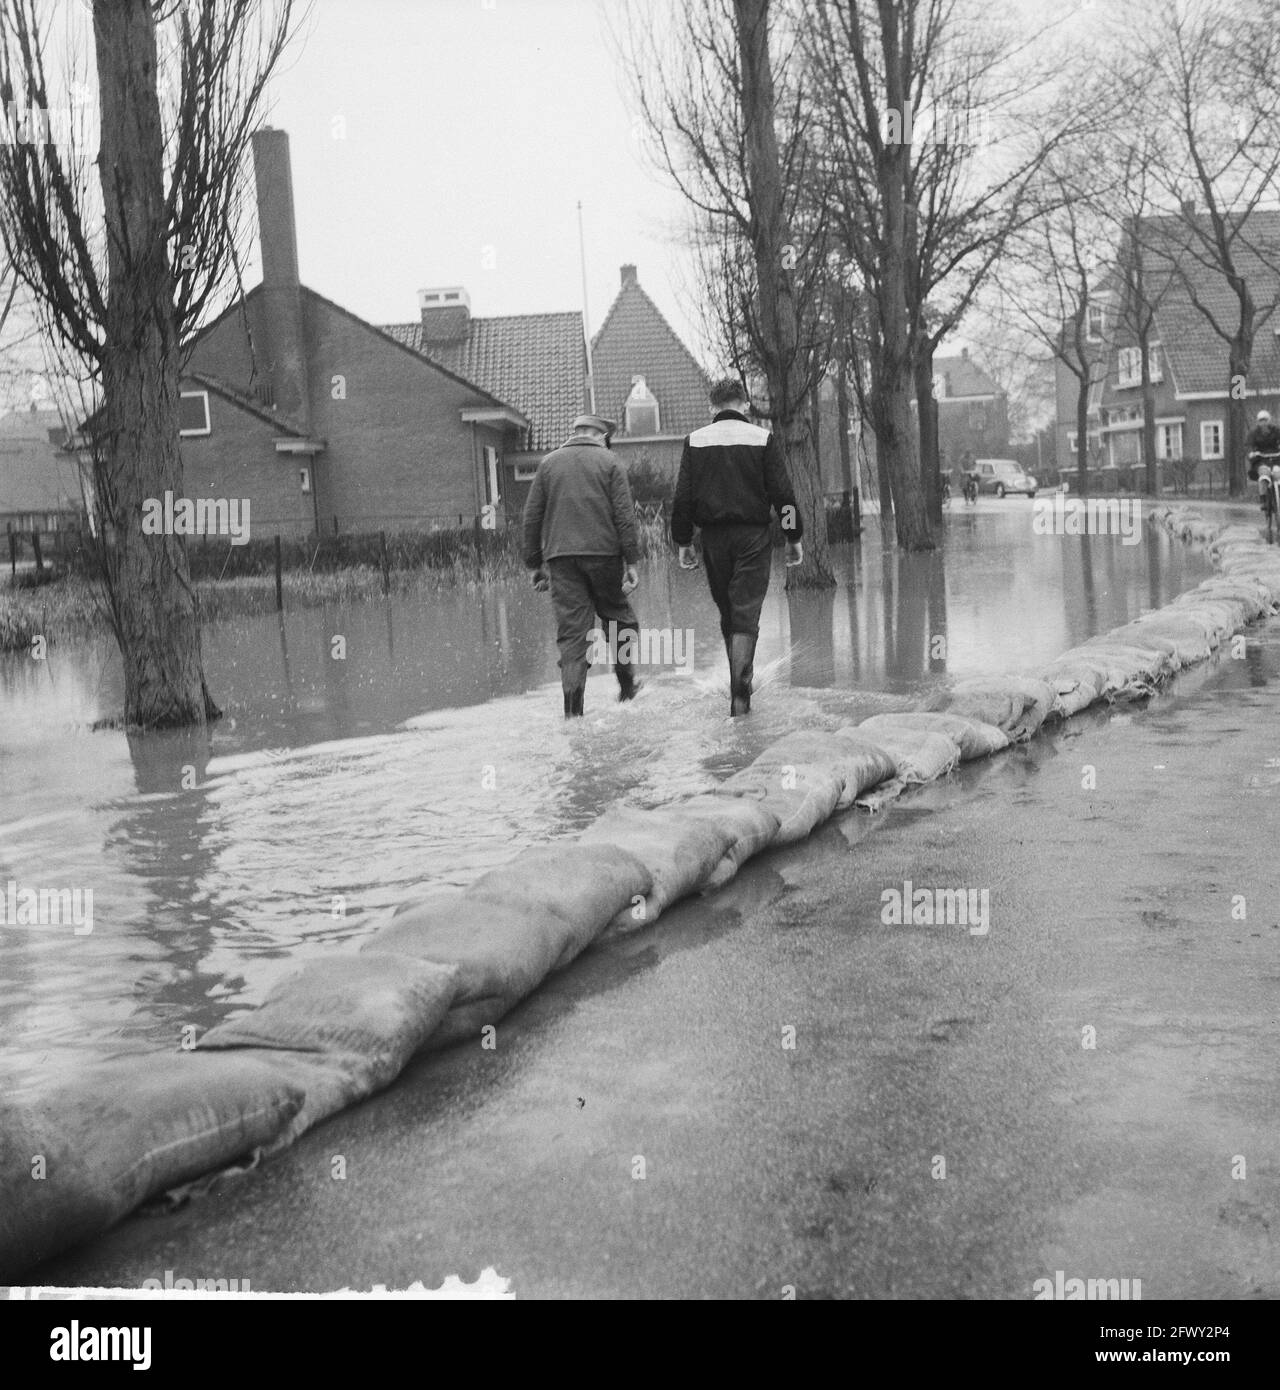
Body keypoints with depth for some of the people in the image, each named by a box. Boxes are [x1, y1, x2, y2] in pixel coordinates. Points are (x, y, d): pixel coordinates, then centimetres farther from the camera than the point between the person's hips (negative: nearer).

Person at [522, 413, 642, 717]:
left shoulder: (548, 463, 11)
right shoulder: (610, 462, 3)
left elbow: (532, 517, 9)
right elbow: (624, 515, -4)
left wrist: (535, 563, 14)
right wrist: (631, 561, -4)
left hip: (560, 556, 2)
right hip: (604, 554, -2)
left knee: (571, 629, 0)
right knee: (618, 616, 16)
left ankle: (572, 703, -10)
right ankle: (627, 685, 23)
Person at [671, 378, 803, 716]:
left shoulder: (695, 441, 3)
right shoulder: (762, 438, -1)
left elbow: (683, 497, 1)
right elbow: (782, 493, -3)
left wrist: (683, 543, 7)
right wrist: (794, 538, 4)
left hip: (714, 537, 2)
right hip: (753, 536, -2)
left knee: (727, 613, 16)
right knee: (746, 615, -3)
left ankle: (739, 686, 24)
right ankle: (740, 694, -12)